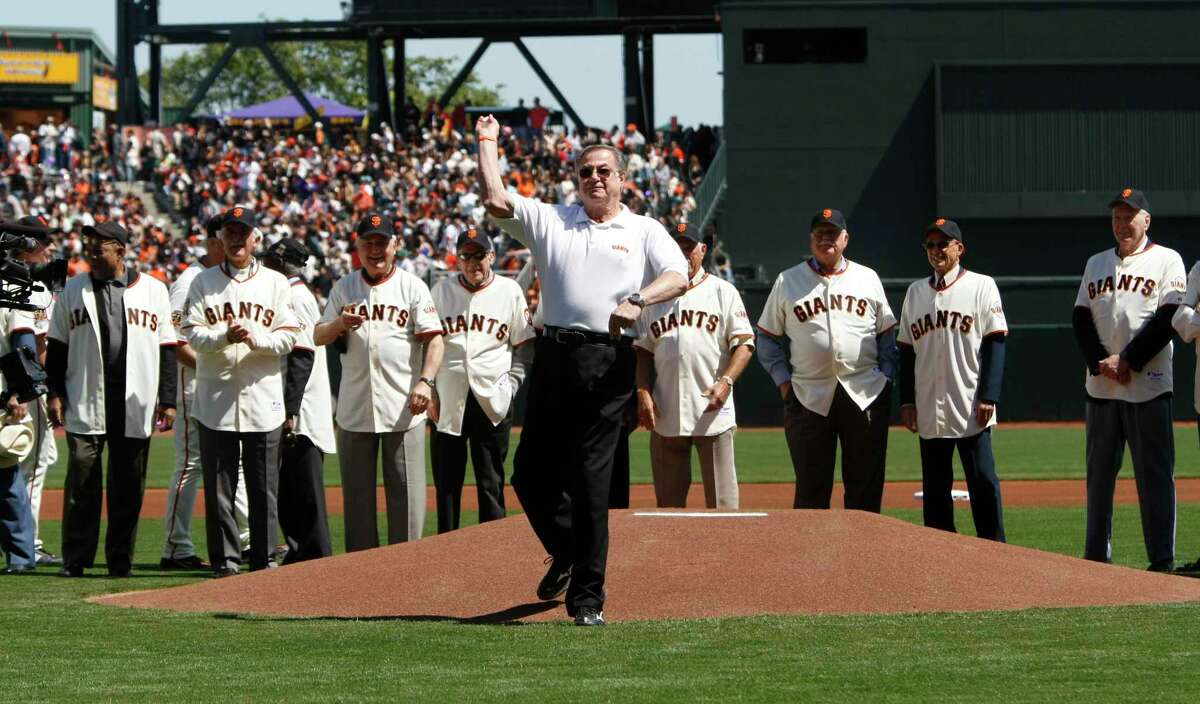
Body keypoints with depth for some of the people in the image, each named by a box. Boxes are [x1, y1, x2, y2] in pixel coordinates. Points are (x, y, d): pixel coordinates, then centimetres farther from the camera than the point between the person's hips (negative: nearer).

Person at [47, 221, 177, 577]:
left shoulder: (153, 291, 8)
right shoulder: (74, 290, 9)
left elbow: (166, 348, 8)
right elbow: (57, 345, 10)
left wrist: (167, 400, 2)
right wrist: (55, 393, 1)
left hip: (135, 405, 0)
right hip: (86, 404, 0)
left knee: (128, 486, 3)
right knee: (81, 481, -4)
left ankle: (120, 560, 10)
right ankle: (74, 560, 0)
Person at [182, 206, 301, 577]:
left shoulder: (275, 283, 9)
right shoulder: (204, 282, 9)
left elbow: (288, 337, 3)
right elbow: (192, 334, -1)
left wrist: (255, 338, -16)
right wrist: (224, 337, -20)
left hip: (262, 398, 0)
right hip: (215, 398, 0)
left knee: (264, 487, 2)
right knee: (219, 487, 0)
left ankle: (264, 560, 8)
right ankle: (225, 561, 5)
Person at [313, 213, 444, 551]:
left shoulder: (413, 287, 3)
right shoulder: (343, 288, 12)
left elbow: (433, 339, -3)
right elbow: (318, 336, 10)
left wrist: (425, 381, -18)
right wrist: (340, 324, -12)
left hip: (403, 407, -3)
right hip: (355, 406, 3)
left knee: (406, 487, -4)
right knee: (356, 489, 6)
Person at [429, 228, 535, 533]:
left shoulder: (510, 291, 6)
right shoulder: (441, 291, 8)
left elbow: (525, 345, 9)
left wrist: (511, 385, -2)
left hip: (492, 402, -1)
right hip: (448, 402, 1)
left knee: (490, 483, 1)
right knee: (446, 483, 3)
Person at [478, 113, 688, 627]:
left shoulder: (644, 231, 13)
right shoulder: (550, 220, 17)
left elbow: (679, 277, -3)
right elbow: (496, 201, 5)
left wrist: (638, 300, -20)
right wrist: (487, 144, 8)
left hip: (608, 362, -3)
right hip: (555, 354, 3)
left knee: (590, 481, -6)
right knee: (531, 473, 4)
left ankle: (587, 594, -2)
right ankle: (565, 553, 29)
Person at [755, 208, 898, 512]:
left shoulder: (868, 279, 11)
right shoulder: (788, 282, 8)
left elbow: (888, 335, 15)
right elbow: (768, 339, 11)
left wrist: (885, 376, 3)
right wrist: (783, 380, 1)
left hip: (866, 395, 1)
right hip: (809, 396, -1)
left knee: (866, 487, 1)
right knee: (811, 489, 0)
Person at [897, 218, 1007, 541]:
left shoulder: (981, 286, 1)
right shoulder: (916, 292, 14)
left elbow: (994, 345, -4)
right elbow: (906, 351, 15)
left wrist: (988, 397, -13)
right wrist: (906, 400, 7)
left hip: (971, 407, -5)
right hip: (929, 411, 5)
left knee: (983, 481, -7)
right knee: (935, 487, 6)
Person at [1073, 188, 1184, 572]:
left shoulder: (1166, 261, 2)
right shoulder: (1097, 263, 17)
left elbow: (1168, 318, -8)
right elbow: (1081, 319, 11)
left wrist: (1127, 361, -14)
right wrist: (1100, 363, -6)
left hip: (1148, 385, -5)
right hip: (1100, 385, 5)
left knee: (1154, 474, -6)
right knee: (1099, 472, 8)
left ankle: (1162, 560, -7)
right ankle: (1096, 555, 14)